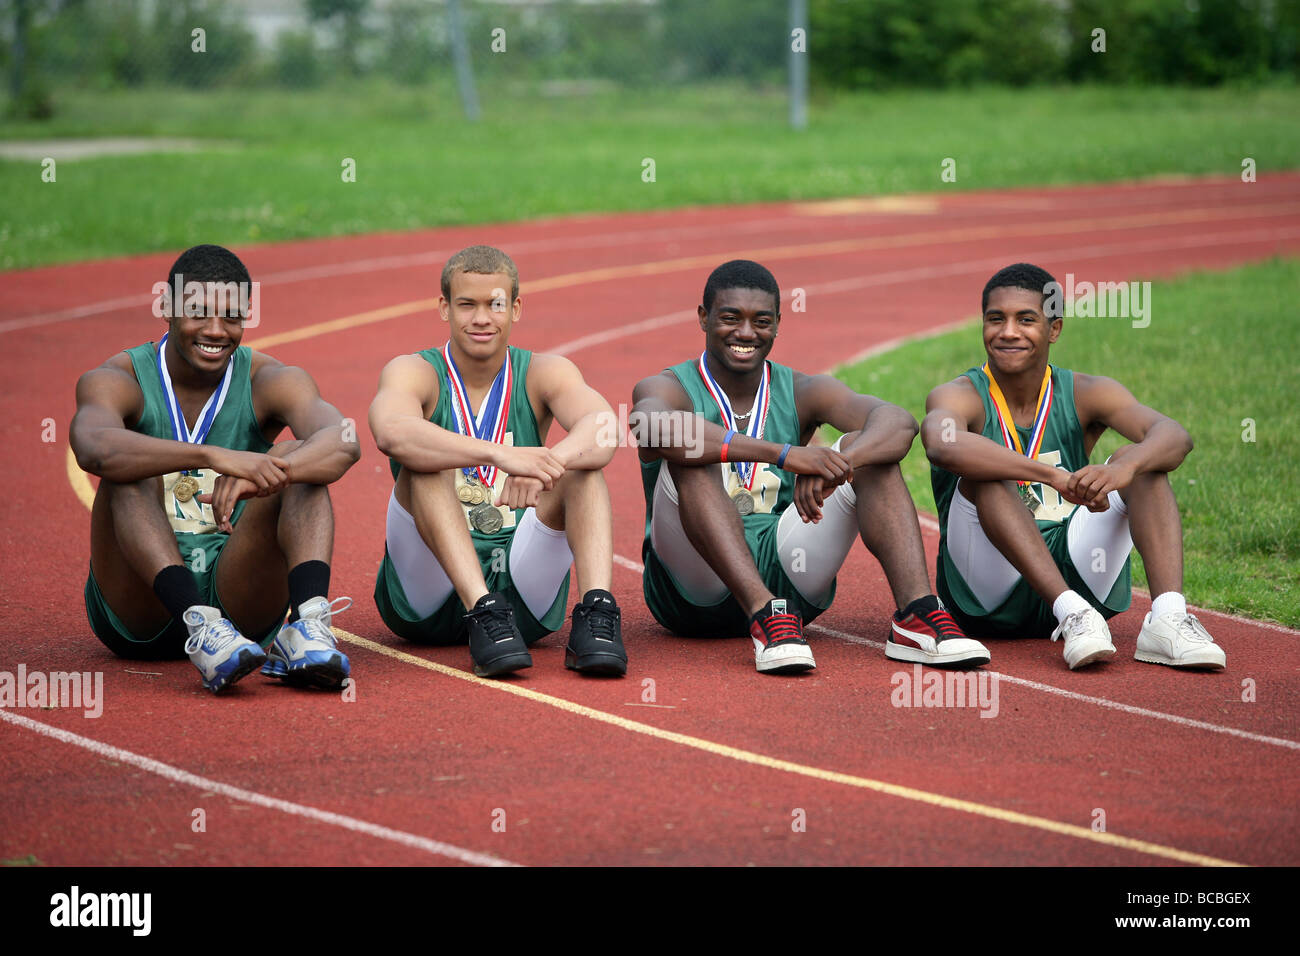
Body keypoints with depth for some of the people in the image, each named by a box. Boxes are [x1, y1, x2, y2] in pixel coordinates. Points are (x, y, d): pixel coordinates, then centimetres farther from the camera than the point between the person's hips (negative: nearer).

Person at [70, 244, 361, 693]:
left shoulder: (269, 381, 0)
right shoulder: (116, 381, -6)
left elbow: (343, 445, -22)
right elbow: (95, 449, -32)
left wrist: (264, 473, -44)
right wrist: (216, 457, -47)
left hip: (241, 600, 2)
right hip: (139, 608, -1)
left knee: (298, 458, -18)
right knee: (131, 472, -26)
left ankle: (309, 623, -41)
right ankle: (201, 630, -46)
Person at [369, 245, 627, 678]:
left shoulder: (541, 373, 5)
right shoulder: (415, 372, -2)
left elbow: (604, 430, -18)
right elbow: (392, 432, -29)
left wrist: (547, 463, -41)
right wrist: (501, 455, -44)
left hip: (524, 590, 2)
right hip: (427, 601, -2)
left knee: (583, 465, -16)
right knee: (425, 463, -24)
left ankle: (597, 610, -37)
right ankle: (484, 614, -41)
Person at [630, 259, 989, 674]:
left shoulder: (803, 393, 8)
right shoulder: (669, 388, -2)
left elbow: (899, 423, -12)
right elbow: (654, 429, -31)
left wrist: (835, 464, -34)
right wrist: (785, 454, -40)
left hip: (784, 574, 3)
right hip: (696, 592, -3)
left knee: (868, 449, -11)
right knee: (691, 456, -28)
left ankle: (917, 615, -28)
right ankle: (766, 617, -43)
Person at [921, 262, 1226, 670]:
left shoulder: (1086, 395, 4)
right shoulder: (961, 396, -5)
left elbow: (1175, 437, -15)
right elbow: (943, 445, -33)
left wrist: (1125, 467, -39)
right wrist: (1054, 476, -42)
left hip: (1075, 575, 3)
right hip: (988, 592, -3)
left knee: (1142, 460, -12)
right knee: (985, 474, -26)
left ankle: (1167, 620, -32)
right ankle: (1072, 616, -41)